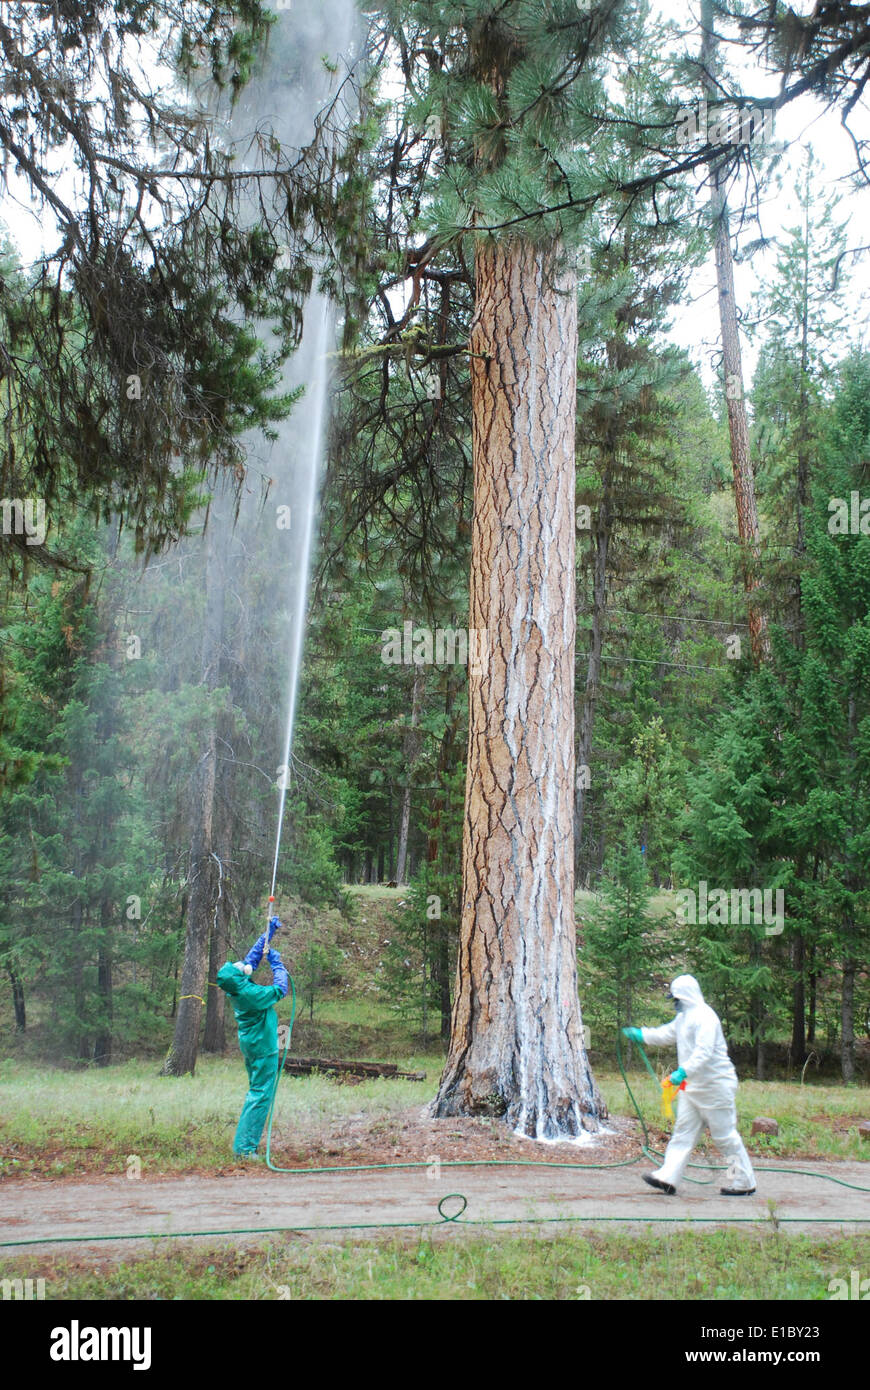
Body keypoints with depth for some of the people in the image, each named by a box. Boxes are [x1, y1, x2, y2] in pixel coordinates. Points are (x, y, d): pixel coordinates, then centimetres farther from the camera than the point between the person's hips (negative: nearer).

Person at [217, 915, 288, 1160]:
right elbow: (280, 989, -17)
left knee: (256, 1092, 19)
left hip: (250, 1045, 9)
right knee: (261, 1095, -4)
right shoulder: (249, 993, -28)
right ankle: (245, 1147, -4)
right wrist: (277, 963, -7)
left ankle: (246, 1142, 23)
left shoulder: (236, 986, -4)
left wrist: (268, 933, 9)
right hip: (263, 1048, -9)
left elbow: (253, 956, 8)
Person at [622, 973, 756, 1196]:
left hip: (715, 1085, -10)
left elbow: (704, 1052, -29)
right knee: (683, 1131, 5)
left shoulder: (705, 1017, -18)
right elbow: (667, 1034, 31)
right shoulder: (684, 1017, 16)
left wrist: (684, 1071, -37)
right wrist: (640, 1034, 30)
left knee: (724, 1135, -2)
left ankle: (743, 1182, 10)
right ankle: (667, 1177, 3)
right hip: (693, 1085, 10)